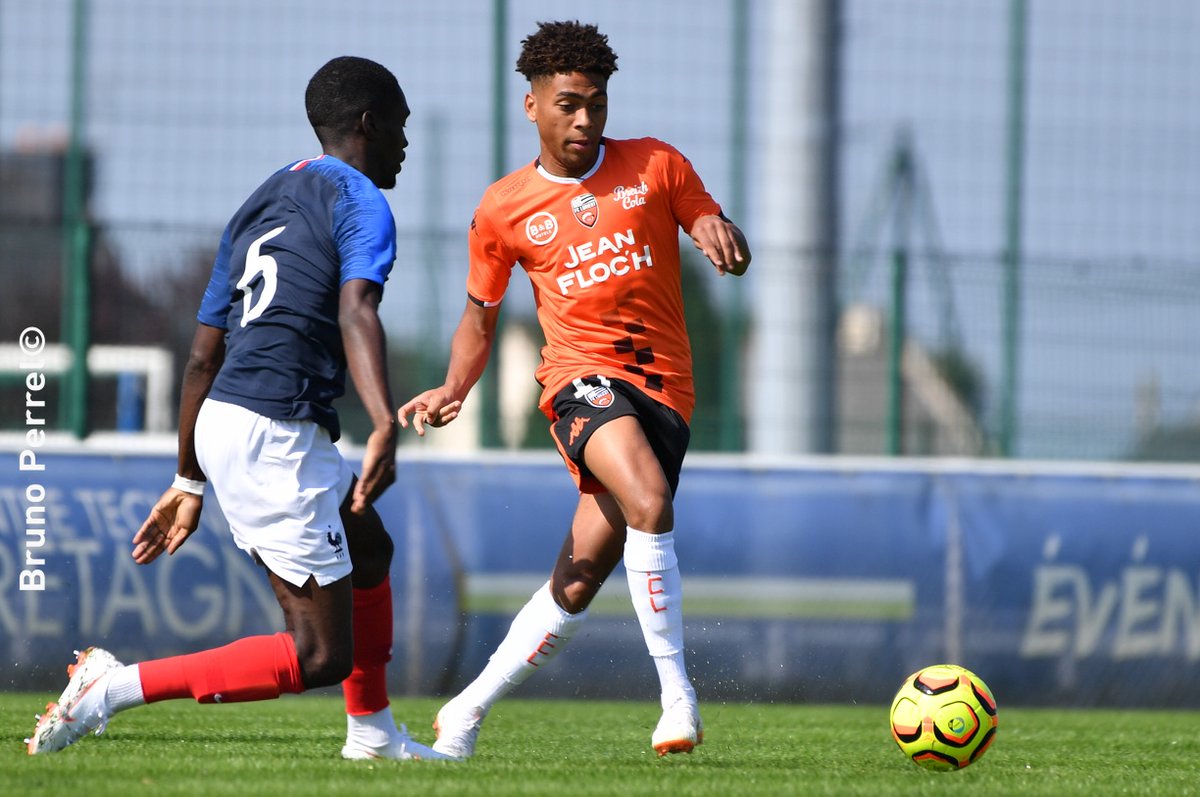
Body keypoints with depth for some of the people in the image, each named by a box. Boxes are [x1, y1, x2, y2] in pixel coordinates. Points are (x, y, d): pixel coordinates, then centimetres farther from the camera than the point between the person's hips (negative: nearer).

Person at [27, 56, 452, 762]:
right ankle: (118, 687, -15)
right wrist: (385, 428, -39)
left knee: (370, 548, 31)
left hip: (223, 420, 10)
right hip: (273, 433, -10)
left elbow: (203, 358, 21)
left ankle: (373, 732, 40)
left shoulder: (259, 206, 20)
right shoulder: (361, 203, -5)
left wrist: (190, 482, 28)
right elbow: (356, 312, -25)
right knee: (322, 655, -7)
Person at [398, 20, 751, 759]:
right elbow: (480, 315, 18)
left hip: (665, 391, 2)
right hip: (583, 378, -2)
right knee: (649, 501, -33)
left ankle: (469, 710, 18)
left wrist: (723, 239, -15)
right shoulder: (503, 209, 8)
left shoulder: (656, 166, 7)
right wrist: (454, 389, 0)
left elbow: (733, 254, 10)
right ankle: (678, 693, -27)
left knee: (579, 581, -1)